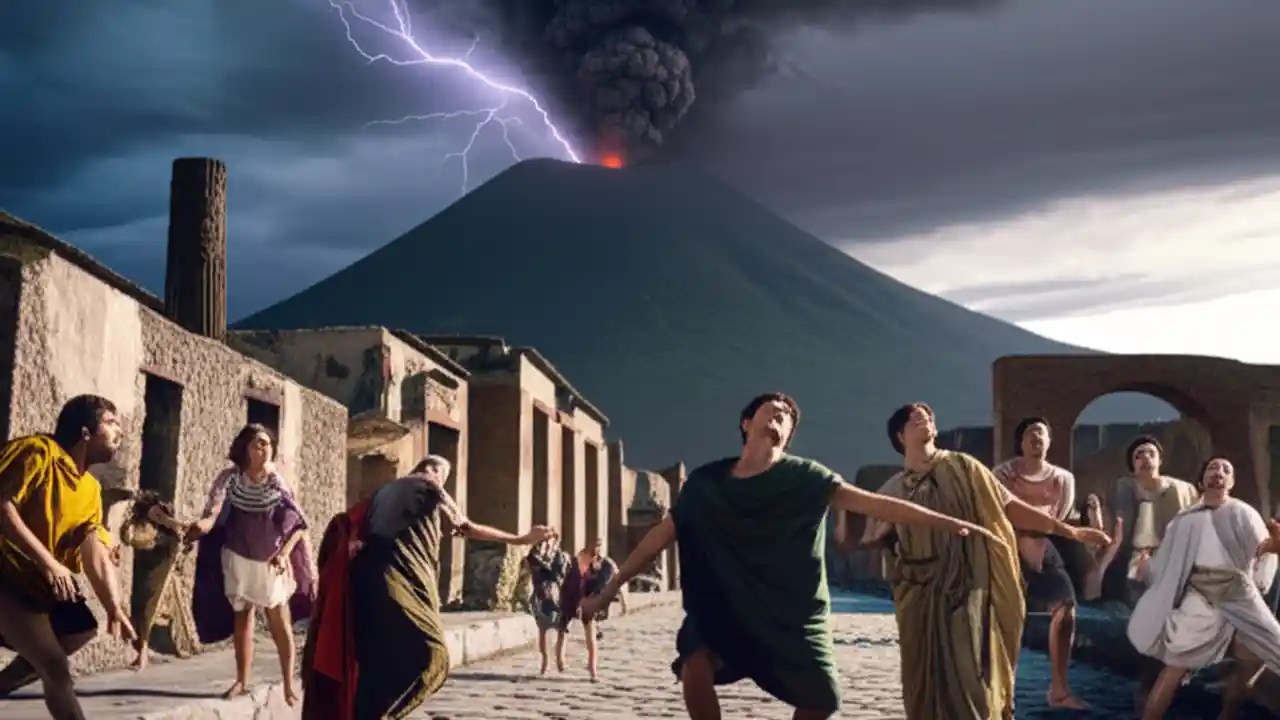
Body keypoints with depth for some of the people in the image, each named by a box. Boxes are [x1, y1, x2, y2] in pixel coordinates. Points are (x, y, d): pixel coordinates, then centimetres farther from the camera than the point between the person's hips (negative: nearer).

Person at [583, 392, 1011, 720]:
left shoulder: (804, 477, -8)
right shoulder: (706, 483, -4)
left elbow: (874, 503, -14)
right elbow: (659, 537, 2)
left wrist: (951, 524, -22)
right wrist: (609, 590, 3)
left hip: (793, 611, 0)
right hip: (724, 606, 0)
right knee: (695, 664, -26)